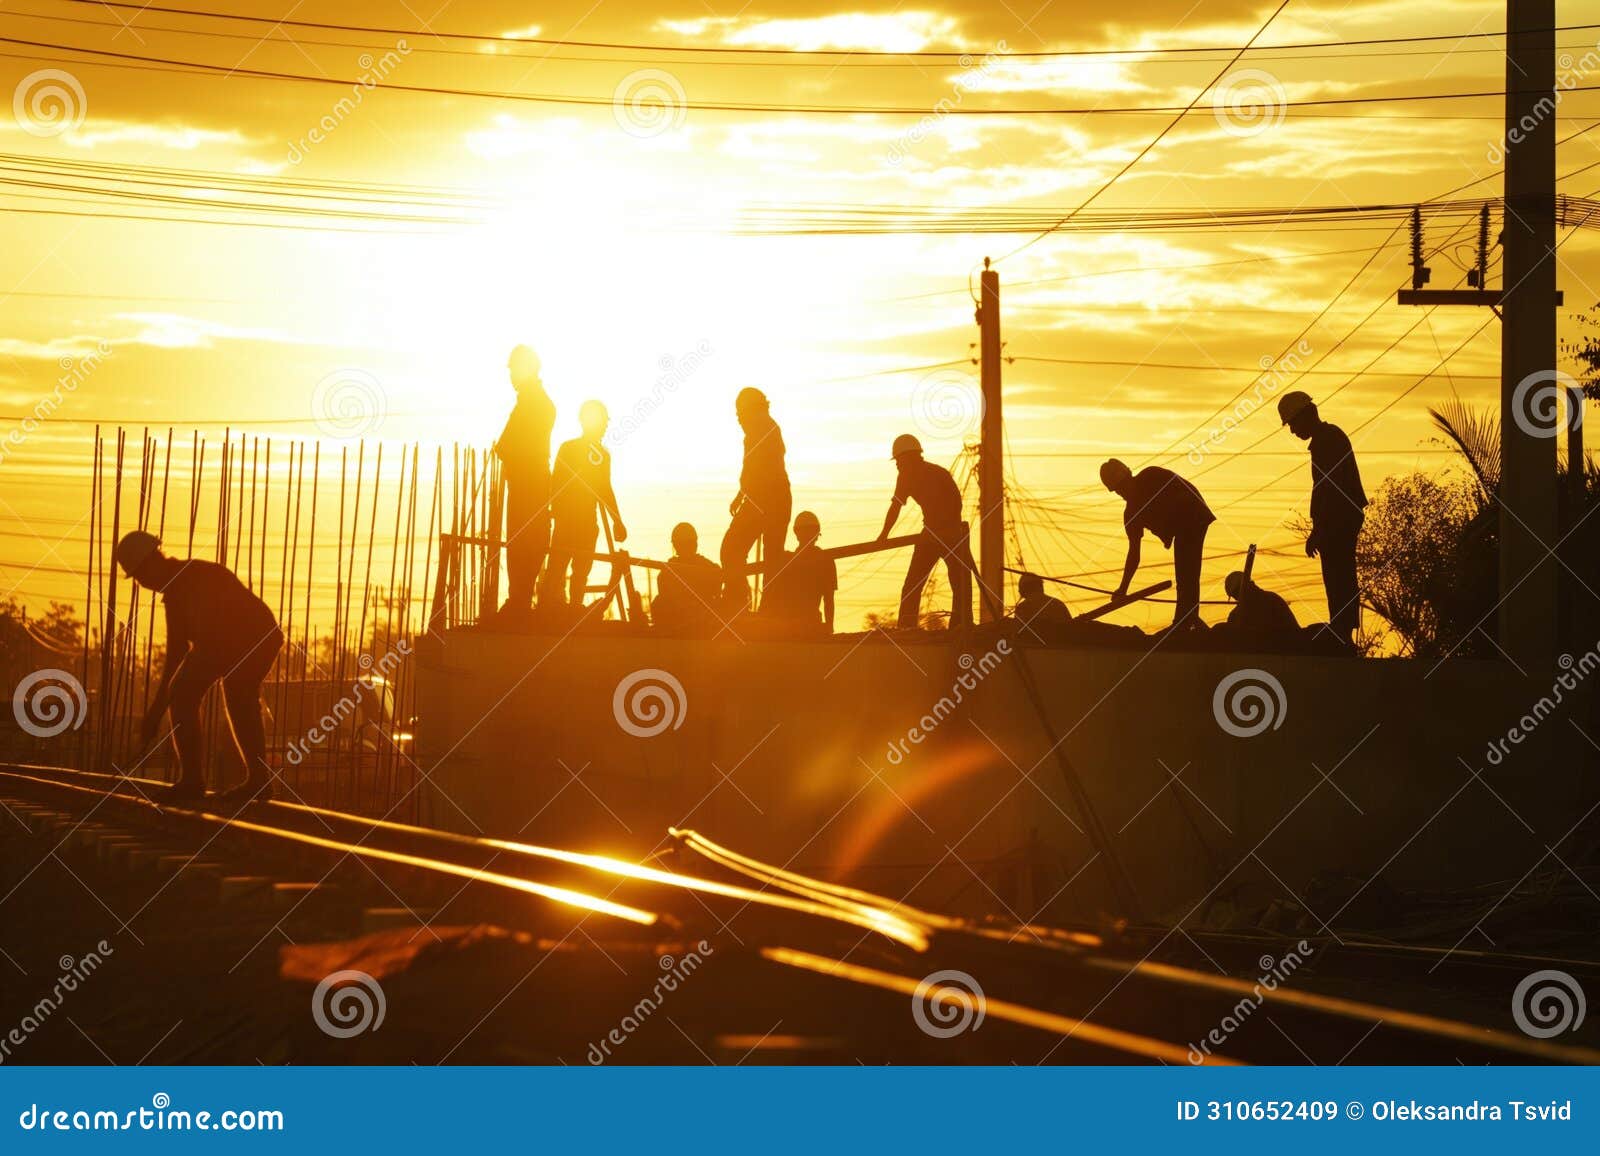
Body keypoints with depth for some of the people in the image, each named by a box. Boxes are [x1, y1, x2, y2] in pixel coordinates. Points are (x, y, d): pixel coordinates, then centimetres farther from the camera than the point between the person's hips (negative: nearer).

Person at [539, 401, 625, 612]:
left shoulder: (603, 454, 12)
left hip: (588, 521, 5)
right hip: (566, 519, -5)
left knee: (582, 569, 5)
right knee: (557, 565, -7)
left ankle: (575, 606, 6)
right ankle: (547, 605, -8)